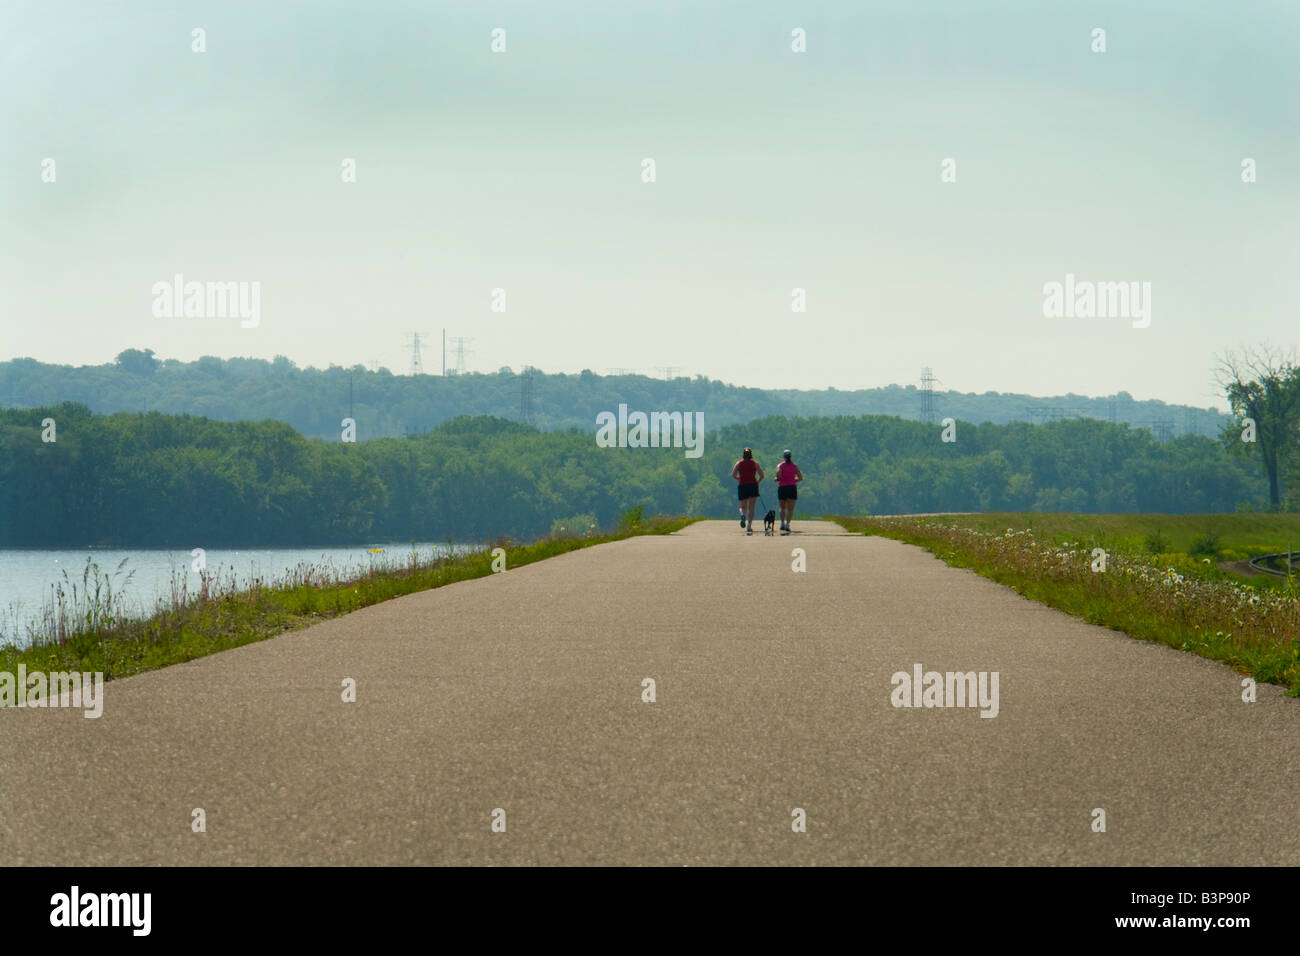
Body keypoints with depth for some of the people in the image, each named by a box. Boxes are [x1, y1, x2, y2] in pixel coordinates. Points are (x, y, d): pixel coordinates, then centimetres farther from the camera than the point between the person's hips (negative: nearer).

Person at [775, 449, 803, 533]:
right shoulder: (795, 466, 6)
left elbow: (778, 474, -17)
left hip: (782, 487, 0)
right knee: (790, 509, 0)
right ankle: (787, 524, -15)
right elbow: (800, 478, 5)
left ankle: (782, 523, 2)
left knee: (782, 508, 16)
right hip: (792, 487, 0)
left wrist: (777, 479, 5)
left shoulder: (780, 465, 1)